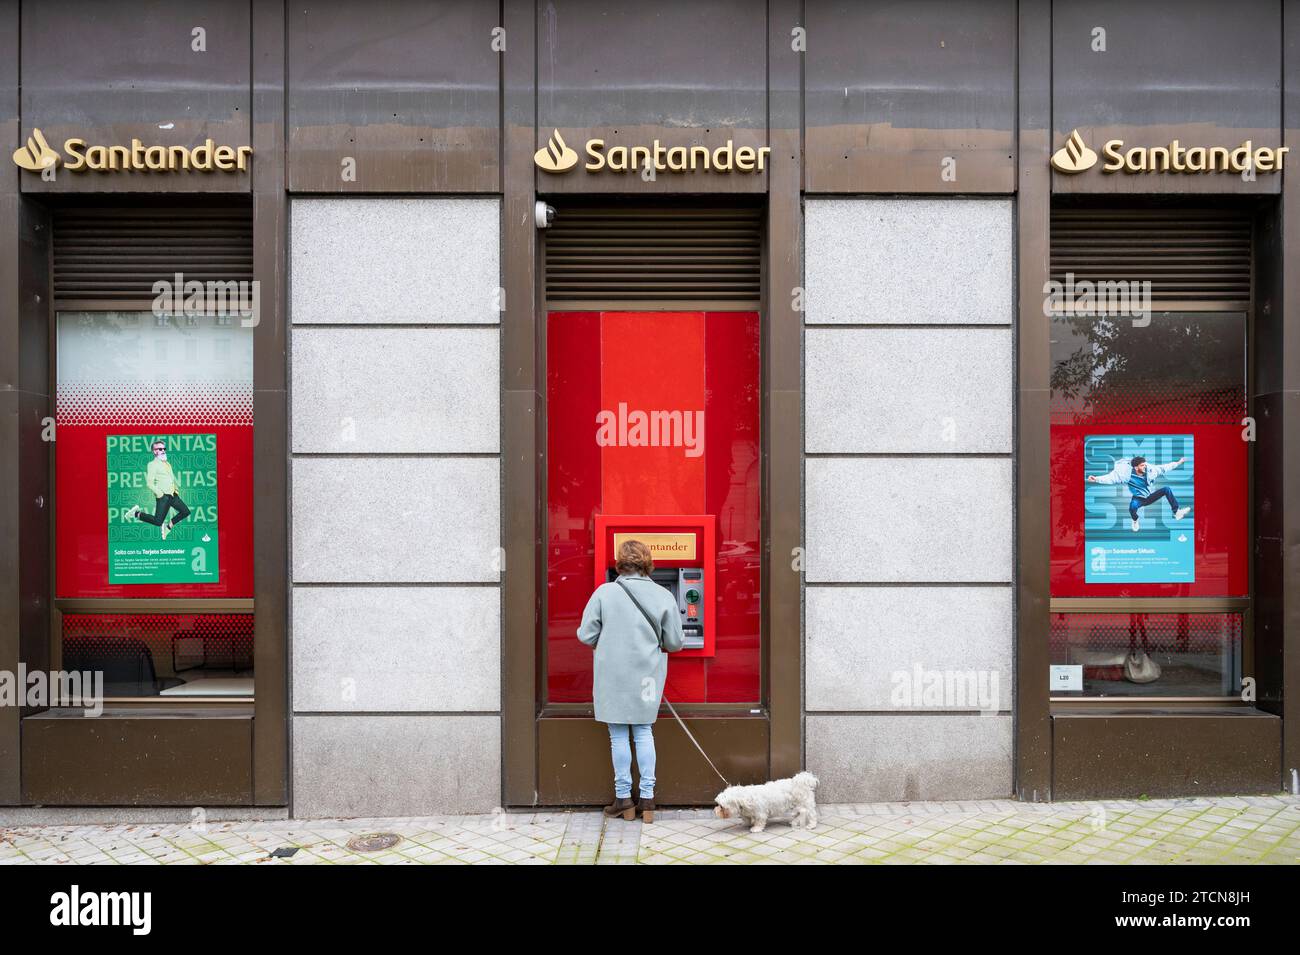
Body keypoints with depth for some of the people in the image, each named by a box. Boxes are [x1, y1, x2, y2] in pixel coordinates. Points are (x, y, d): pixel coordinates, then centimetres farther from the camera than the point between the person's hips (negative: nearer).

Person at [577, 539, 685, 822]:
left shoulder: (604, 592, -9)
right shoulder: (663, 596, -5)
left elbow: (586, 635, -6)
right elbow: (674, 642, 0)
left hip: (612, 674, -2)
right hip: (647, 675, 2)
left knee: (618, 735, 9)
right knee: (644, 732, 14)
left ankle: (624, 799, 17)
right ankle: (647, 799, 14)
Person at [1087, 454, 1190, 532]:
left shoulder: (1150, 469, -12)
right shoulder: (1127, 474, -25)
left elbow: (1163, 468, 1)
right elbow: (1111, 478, -33)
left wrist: (1177, 463, 6)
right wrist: (1096, 479, -48)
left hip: (1150, 497, 4)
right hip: (1139, 499, -4)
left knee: (1166, 489, -12)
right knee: (1133, 506, -38)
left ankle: (1177, 512, -2)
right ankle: (1135, 520, -2)